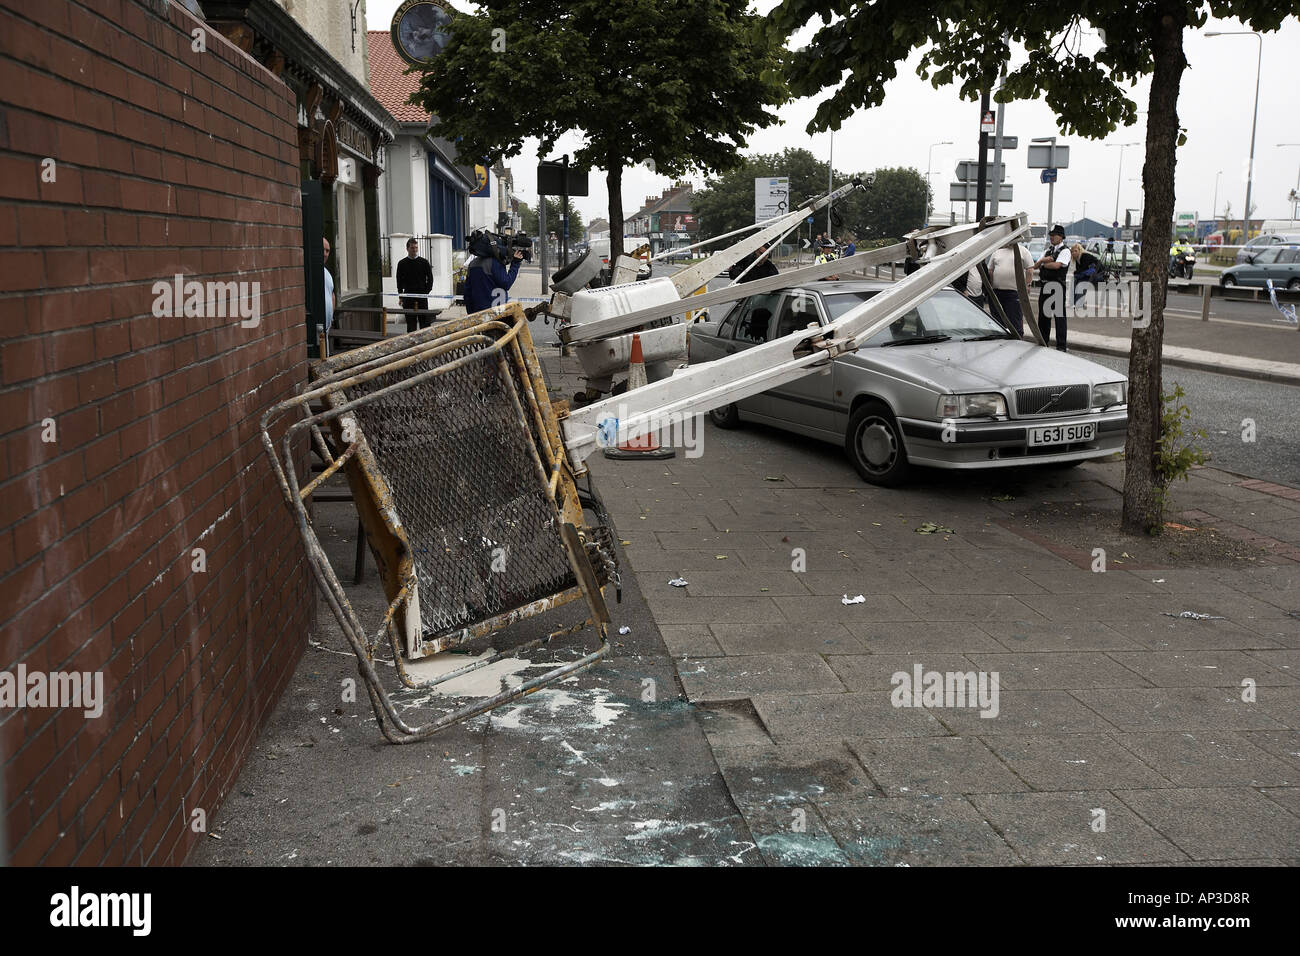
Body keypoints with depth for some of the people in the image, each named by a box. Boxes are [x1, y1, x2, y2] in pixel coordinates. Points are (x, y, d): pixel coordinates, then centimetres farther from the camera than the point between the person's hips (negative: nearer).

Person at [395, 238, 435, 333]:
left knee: (424, 322, -1)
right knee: (410, 322, 2)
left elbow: (430, 278, 7)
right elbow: (399, 281, 9)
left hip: (422, 296, -1)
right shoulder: (402, 264, 7)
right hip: (408, 297, 1)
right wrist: (401, 295, 1)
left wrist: (426, 292, -5)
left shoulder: (424, 262, 5)